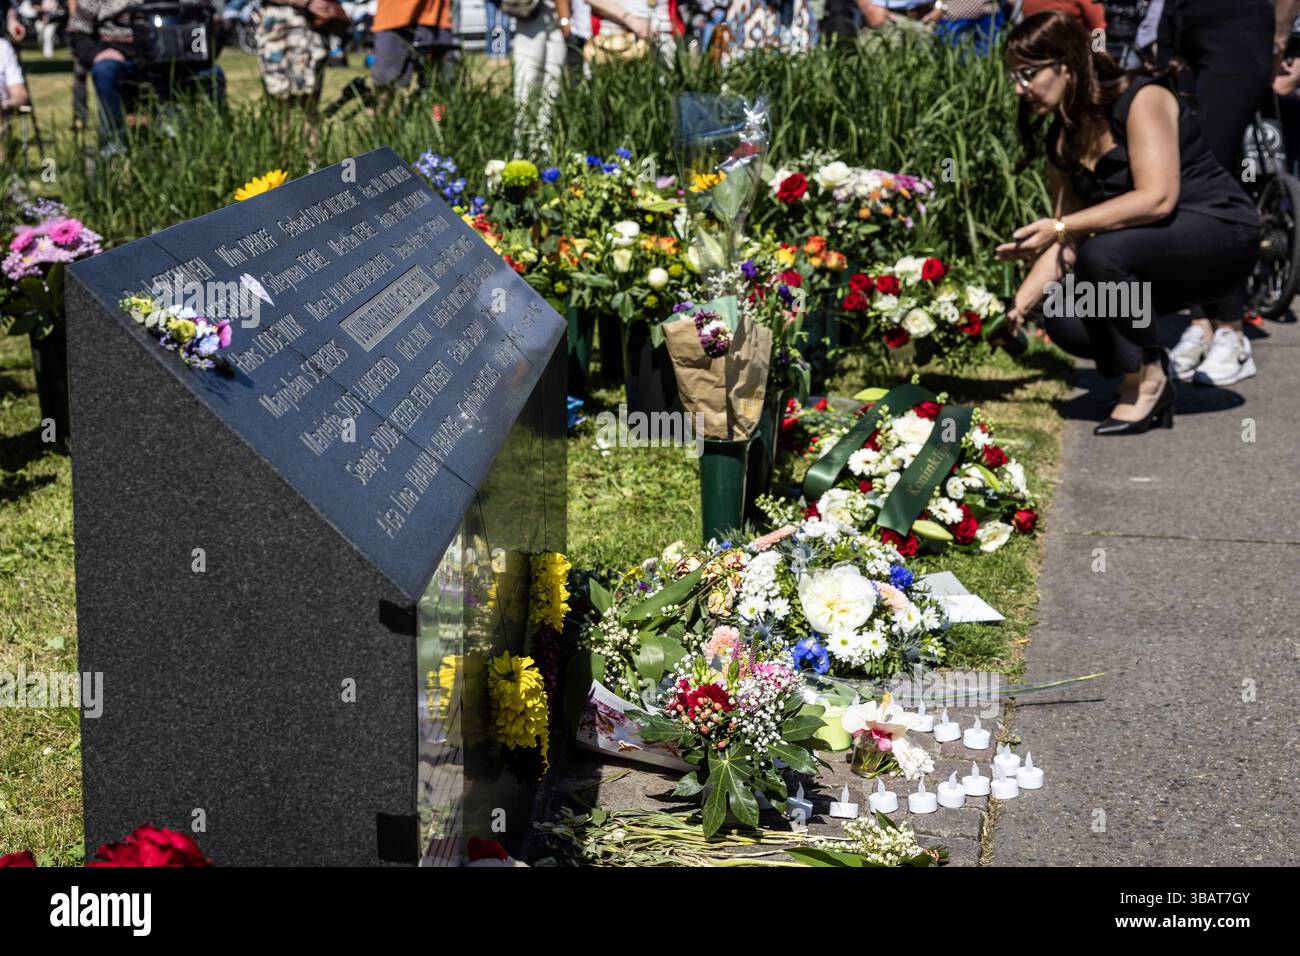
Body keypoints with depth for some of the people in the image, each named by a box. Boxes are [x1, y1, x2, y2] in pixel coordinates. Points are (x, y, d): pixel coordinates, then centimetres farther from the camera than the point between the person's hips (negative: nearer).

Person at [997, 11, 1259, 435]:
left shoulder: (1141, 99, -17)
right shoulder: (1063, 139, 7)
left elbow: (1157, 198, -29)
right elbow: (1065, 242, 6)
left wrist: (1059, 227, -30)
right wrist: (1019, 303, -8)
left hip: (1222, 232, -7)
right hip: (1153, 252, 7)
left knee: (1102, 253, -33)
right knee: (1062, 318, -17)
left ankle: (1147, 380, -15)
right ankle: (1149, 365, 9)